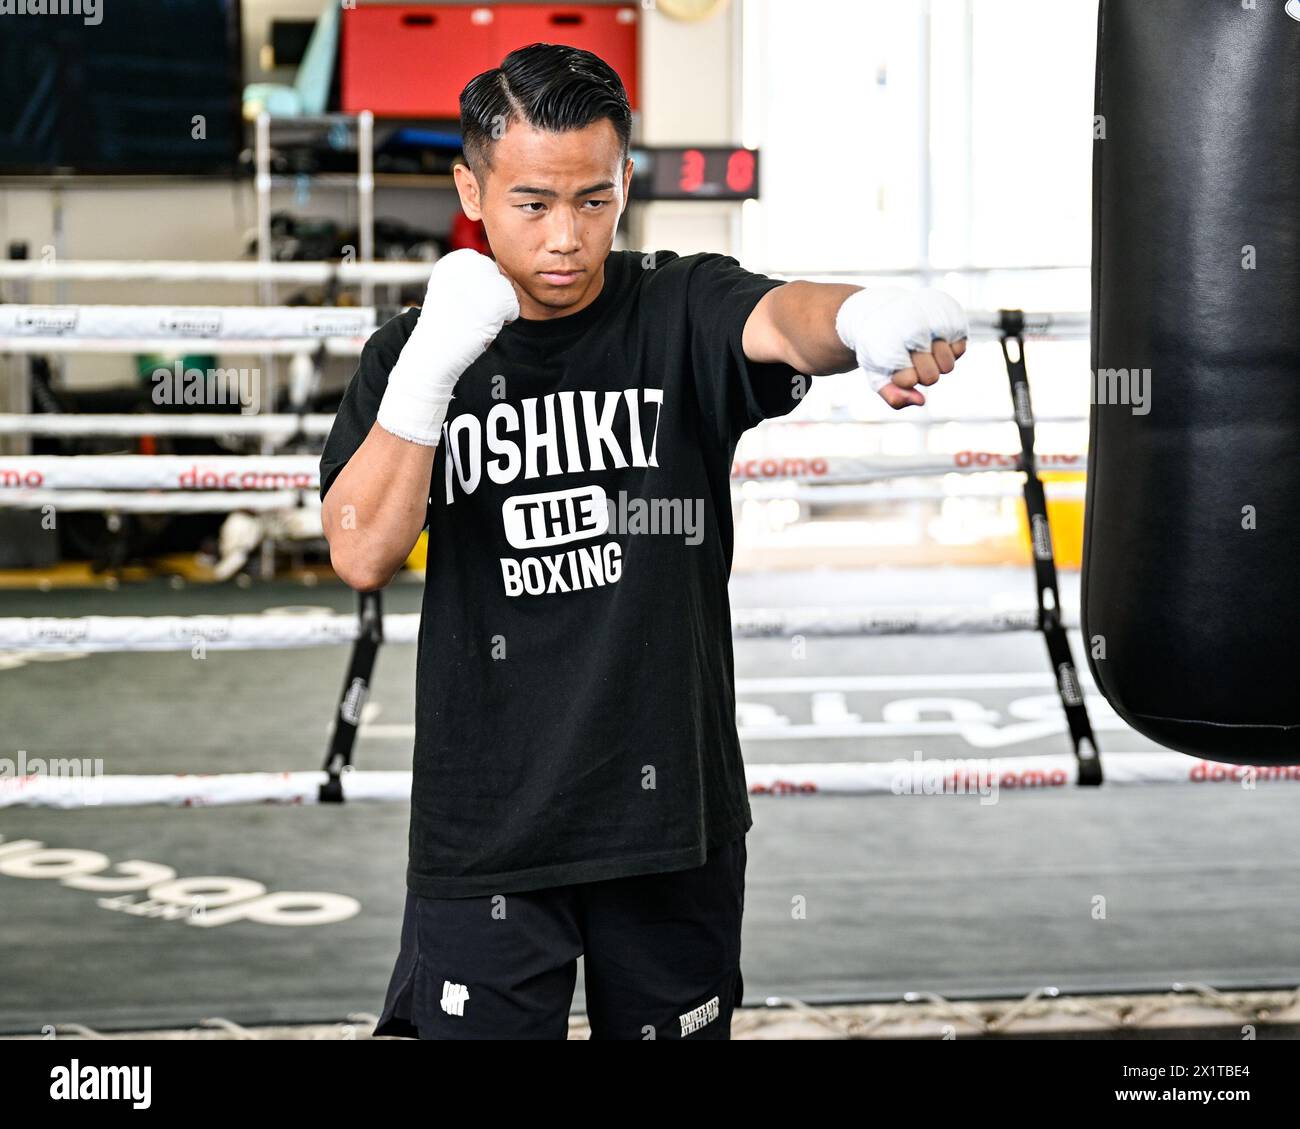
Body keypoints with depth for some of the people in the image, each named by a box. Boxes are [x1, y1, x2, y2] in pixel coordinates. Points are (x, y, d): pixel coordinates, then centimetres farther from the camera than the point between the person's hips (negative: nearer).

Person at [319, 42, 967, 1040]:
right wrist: (430, 368, -21)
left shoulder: (681, 314, -3)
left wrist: (871, 321, -51)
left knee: (669, 1024, 14)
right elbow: (363, 557, -10)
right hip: (488, 833, 0)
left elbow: (780, 320, -26)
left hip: (673, 810, 0)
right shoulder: (411, 352, 2)